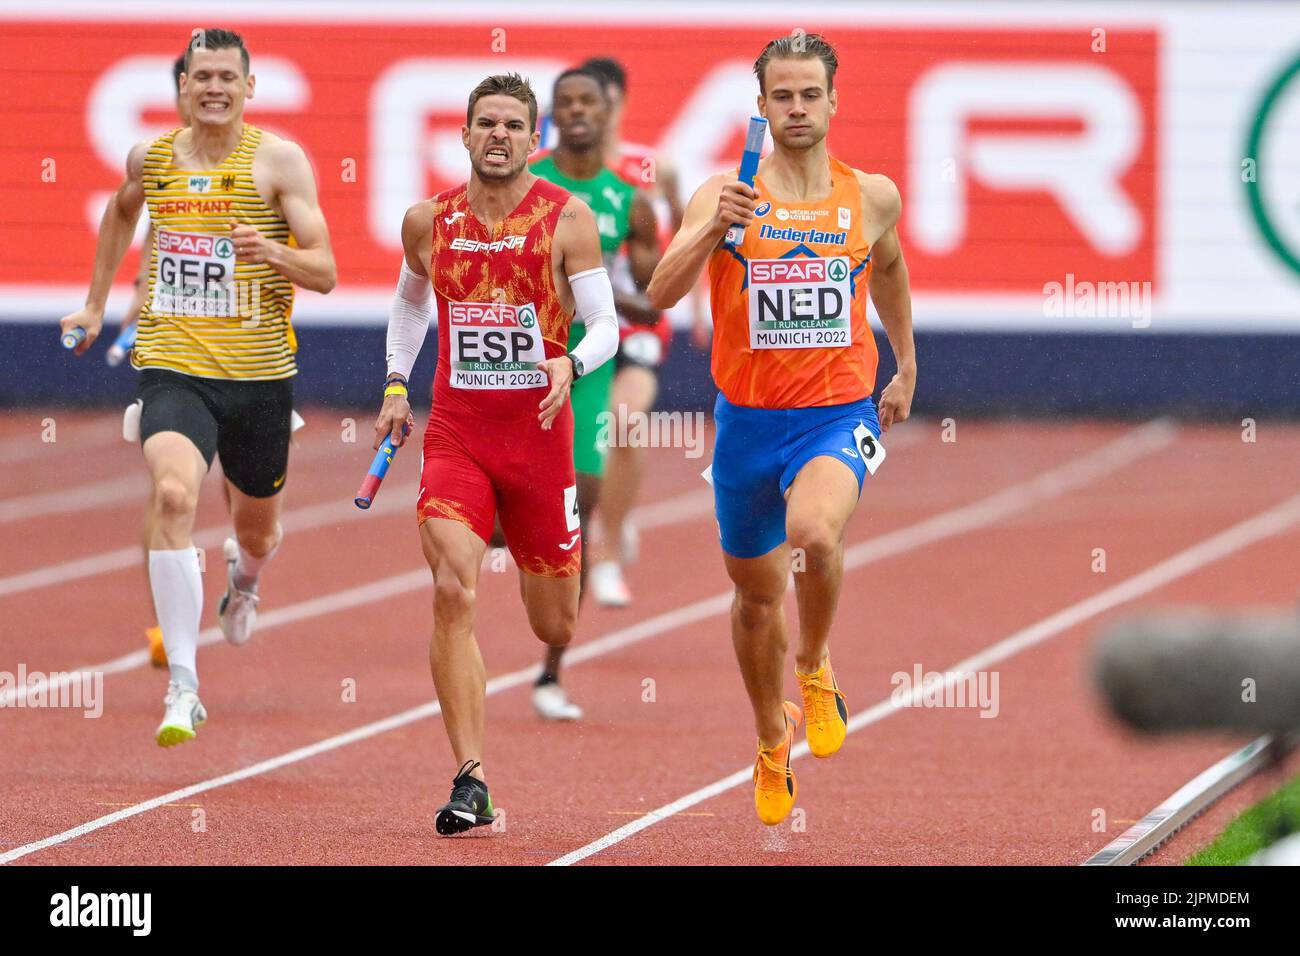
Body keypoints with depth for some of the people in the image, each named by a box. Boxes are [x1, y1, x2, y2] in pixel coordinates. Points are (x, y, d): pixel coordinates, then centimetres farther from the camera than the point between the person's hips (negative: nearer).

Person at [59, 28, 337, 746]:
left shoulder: (279, 160, -5)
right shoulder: (152, 158, 4)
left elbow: (325, 274, -8)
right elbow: (121, 211, 29)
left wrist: (272, 251, -27)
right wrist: (95, 303, 29)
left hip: (260, 375, 0)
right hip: (173, 368, 0)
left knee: (257, 529, 17)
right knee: (173, 496, -26)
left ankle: (243, 578, 59)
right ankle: (182, 687, -27)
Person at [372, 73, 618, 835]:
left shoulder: (567, 220, -4)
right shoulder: (429, 222, 4)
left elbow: (606, 327, -6)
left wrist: (570, 365, -26)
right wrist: (396, 386, 16)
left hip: (539, 432, -1)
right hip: (456, 430, 1)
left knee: (555, 627, 10)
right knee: (454, 591, -20)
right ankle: (471, 781, -20)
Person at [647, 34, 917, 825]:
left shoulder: (873, 197, 1)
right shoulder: (725, 194, -6)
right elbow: (661, 294, -18)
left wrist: (906, 366, 32)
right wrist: (714, 231, -33)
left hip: (839, 415, -1)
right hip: (749, 422, 1)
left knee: (814, 532, -33)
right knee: (756, 595, 14)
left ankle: (815, 668, -3)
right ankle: (773, 741, 41)